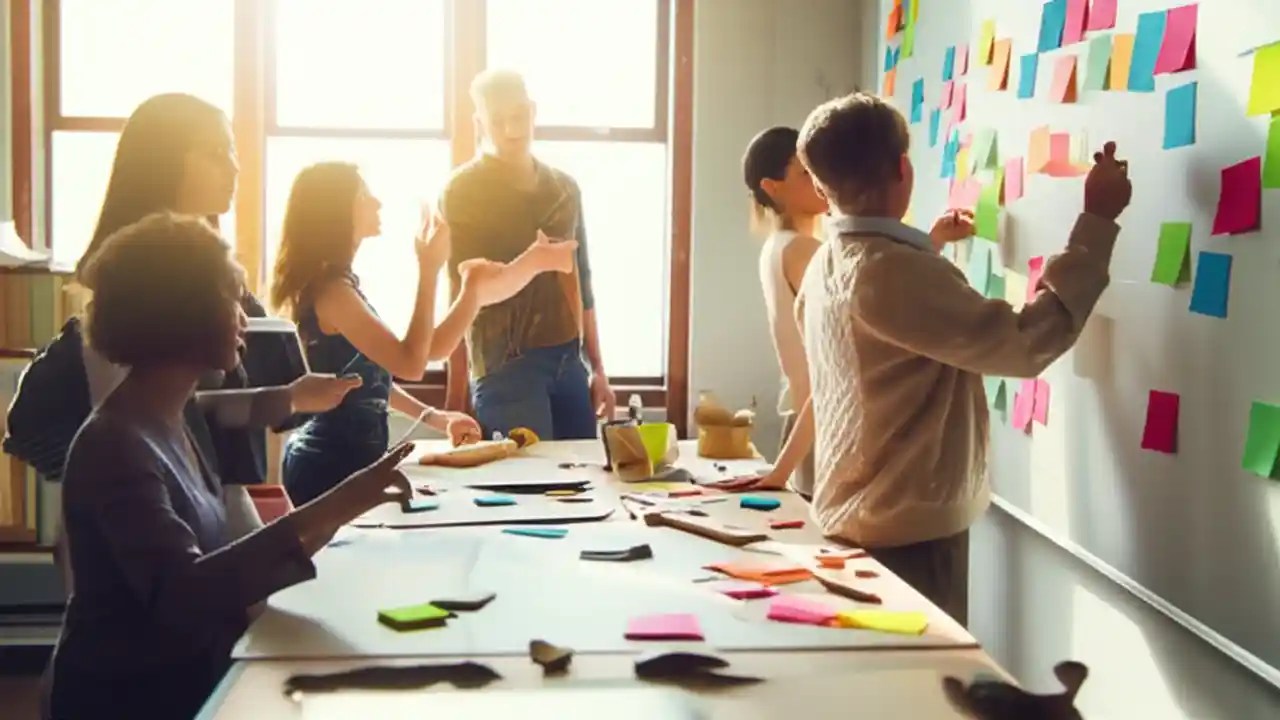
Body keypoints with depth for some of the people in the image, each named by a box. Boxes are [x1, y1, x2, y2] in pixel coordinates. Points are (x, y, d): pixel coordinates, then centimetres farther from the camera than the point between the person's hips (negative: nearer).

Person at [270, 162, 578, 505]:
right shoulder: (329, 288, -19)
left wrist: (435, 418, 11)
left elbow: (370, 379, 17)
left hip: (336, 457, 10)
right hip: (335, 464, -10)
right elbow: (410, 364, -27)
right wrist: (429, 271, -25)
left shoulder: (334, 283, 13)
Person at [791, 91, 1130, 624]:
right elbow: (1026, 344, -24)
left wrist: (927, 246, 41)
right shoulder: (891, 272, -23)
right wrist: (1097, 222, -18)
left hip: (853, 521, 9)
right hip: (906, 536, -9)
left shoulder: (826, 269, 6)